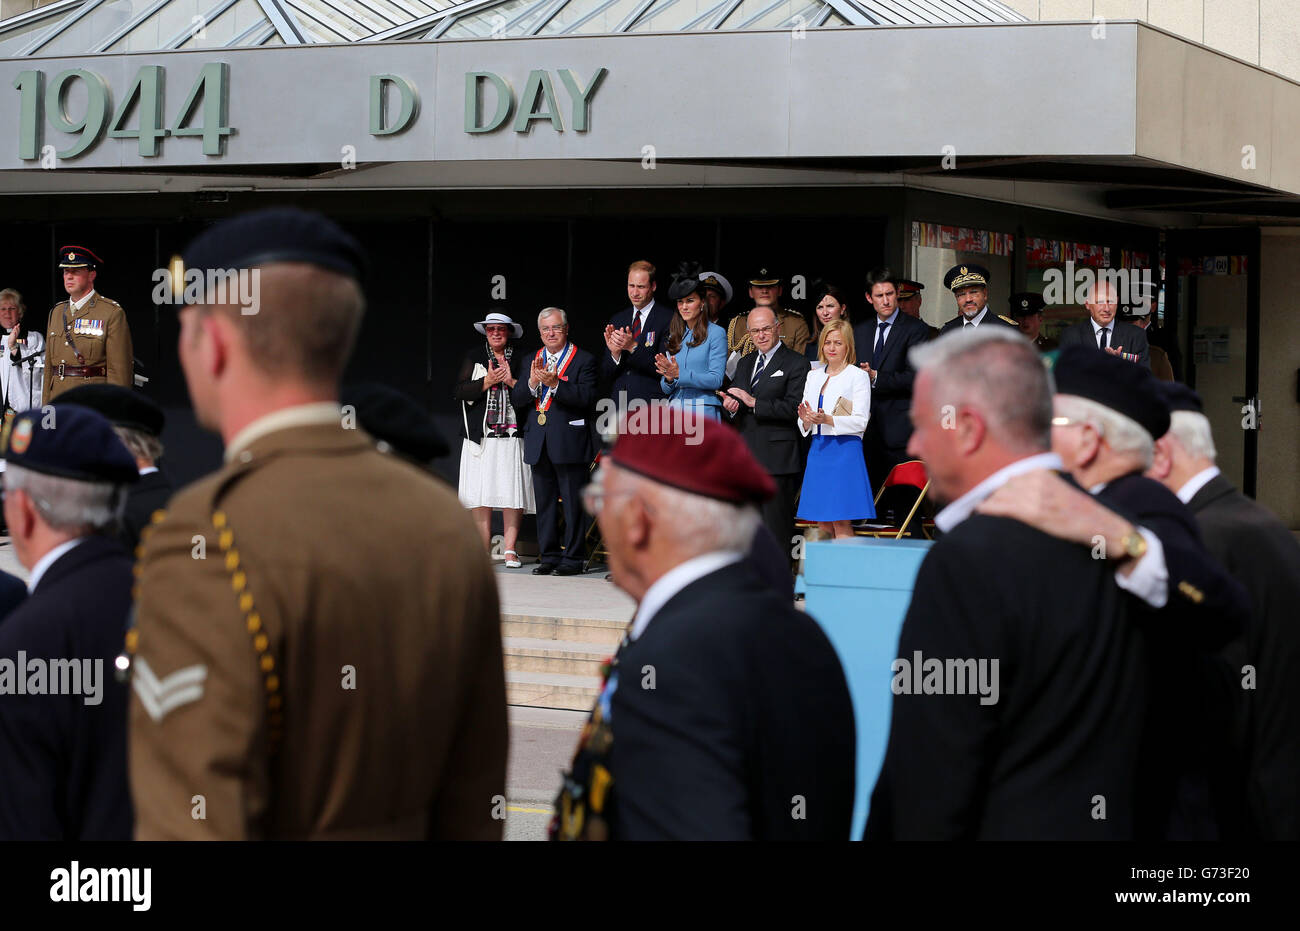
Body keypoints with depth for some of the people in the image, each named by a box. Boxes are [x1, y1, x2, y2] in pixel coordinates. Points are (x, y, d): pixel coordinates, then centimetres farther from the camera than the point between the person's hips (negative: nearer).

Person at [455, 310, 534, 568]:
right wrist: (487, 382, -10)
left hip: (512, 435, -1)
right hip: (481, 436, 1)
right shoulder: (474, 358, 13)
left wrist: (511, 381, -10)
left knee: (512, 490, -8)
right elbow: (460, 391, 2)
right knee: (480, 492, -4)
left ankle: (510, 548, -5)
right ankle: (483, 549, -1)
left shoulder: (520, 360, 11)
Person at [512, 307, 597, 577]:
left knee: (573, 502, -3)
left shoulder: (583, 360, -1)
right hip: (538, 442, 5)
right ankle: (549, 556, 15)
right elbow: (516, 399, 7)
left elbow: (587, 398, -14)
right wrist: (532, 382, -12)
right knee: (544, 502, 8)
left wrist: (555, 384, -23)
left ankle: (572, 557, 2)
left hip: (569, 442, -5)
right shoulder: (532, 360, 15)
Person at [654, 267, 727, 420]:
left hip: (704, 412, -4)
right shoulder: (674, 336, 16)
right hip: (675, 410, 4)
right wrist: (669, 378, -7)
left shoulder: (716, 333, 1)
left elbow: (716, 380, -8)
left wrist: (680, 374, -17)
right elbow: (665, 389, 16)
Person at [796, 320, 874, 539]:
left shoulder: (858, 376, 0)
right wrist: (805, 419, -8)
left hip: (846, 449, -6)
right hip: (818, 450, 6)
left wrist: (827, 420, -24)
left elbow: (860, 421, -10)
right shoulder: (813, 377, 17)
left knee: (841, 523, -11)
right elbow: (805, 429, 16)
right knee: (822, 523, 5)